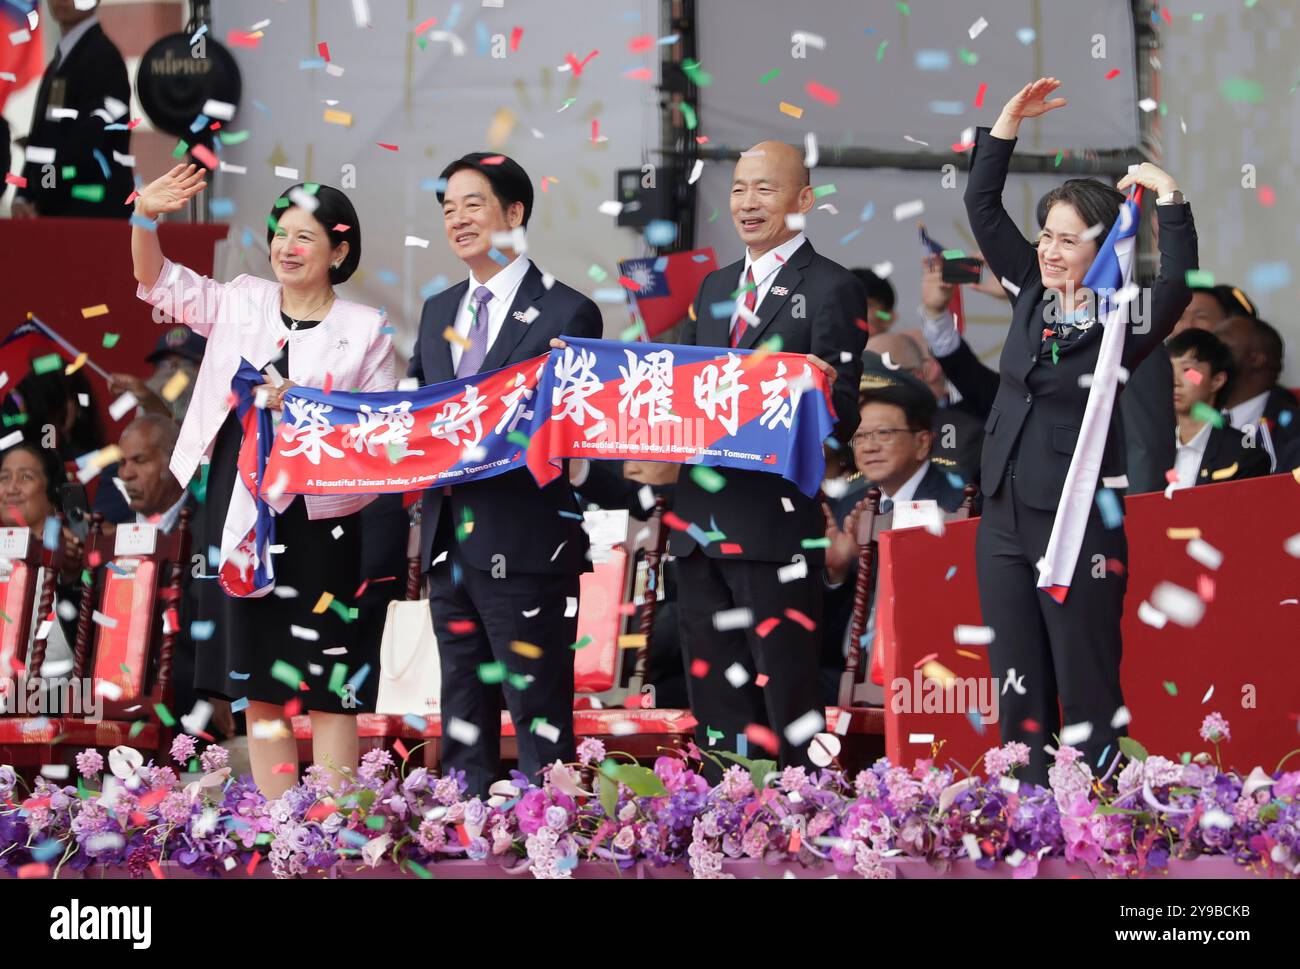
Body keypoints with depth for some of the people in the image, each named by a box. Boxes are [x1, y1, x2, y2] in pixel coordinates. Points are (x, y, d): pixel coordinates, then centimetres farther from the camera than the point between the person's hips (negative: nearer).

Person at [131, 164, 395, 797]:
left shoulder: (365, 330, -1)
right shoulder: (241, 303, 9)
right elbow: (157, 280, 7)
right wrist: (145, 215, -11)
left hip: (315, 517, -4)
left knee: (326, 687, -2)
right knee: (258, 686, 8)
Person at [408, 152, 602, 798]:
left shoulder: (566, 314, -4)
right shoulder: (438, 312, 17)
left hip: (525, 544, -7)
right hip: (448, 542, 7)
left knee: (538, 714, -4)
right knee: (463, 713, 12)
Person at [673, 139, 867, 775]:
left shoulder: (832, 290, -3)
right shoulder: (714, 287, 20)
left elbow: (842, 422, -8)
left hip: (774, 525, -7)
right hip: (700, 522, 7)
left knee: (785, 702, -4)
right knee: (714, 705, 11)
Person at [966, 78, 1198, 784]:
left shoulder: (1122, 322, -8)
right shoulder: (1032, 294, 9)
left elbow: (1177, 287, -28)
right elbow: (982, 208, 12)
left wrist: (1169, 200, -30)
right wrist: (1007, 123, 5)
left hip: (1079, 529, -6)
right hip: (1005, 521, 6)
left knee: (1087, 699, -2)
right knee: (1019, 698, 10)